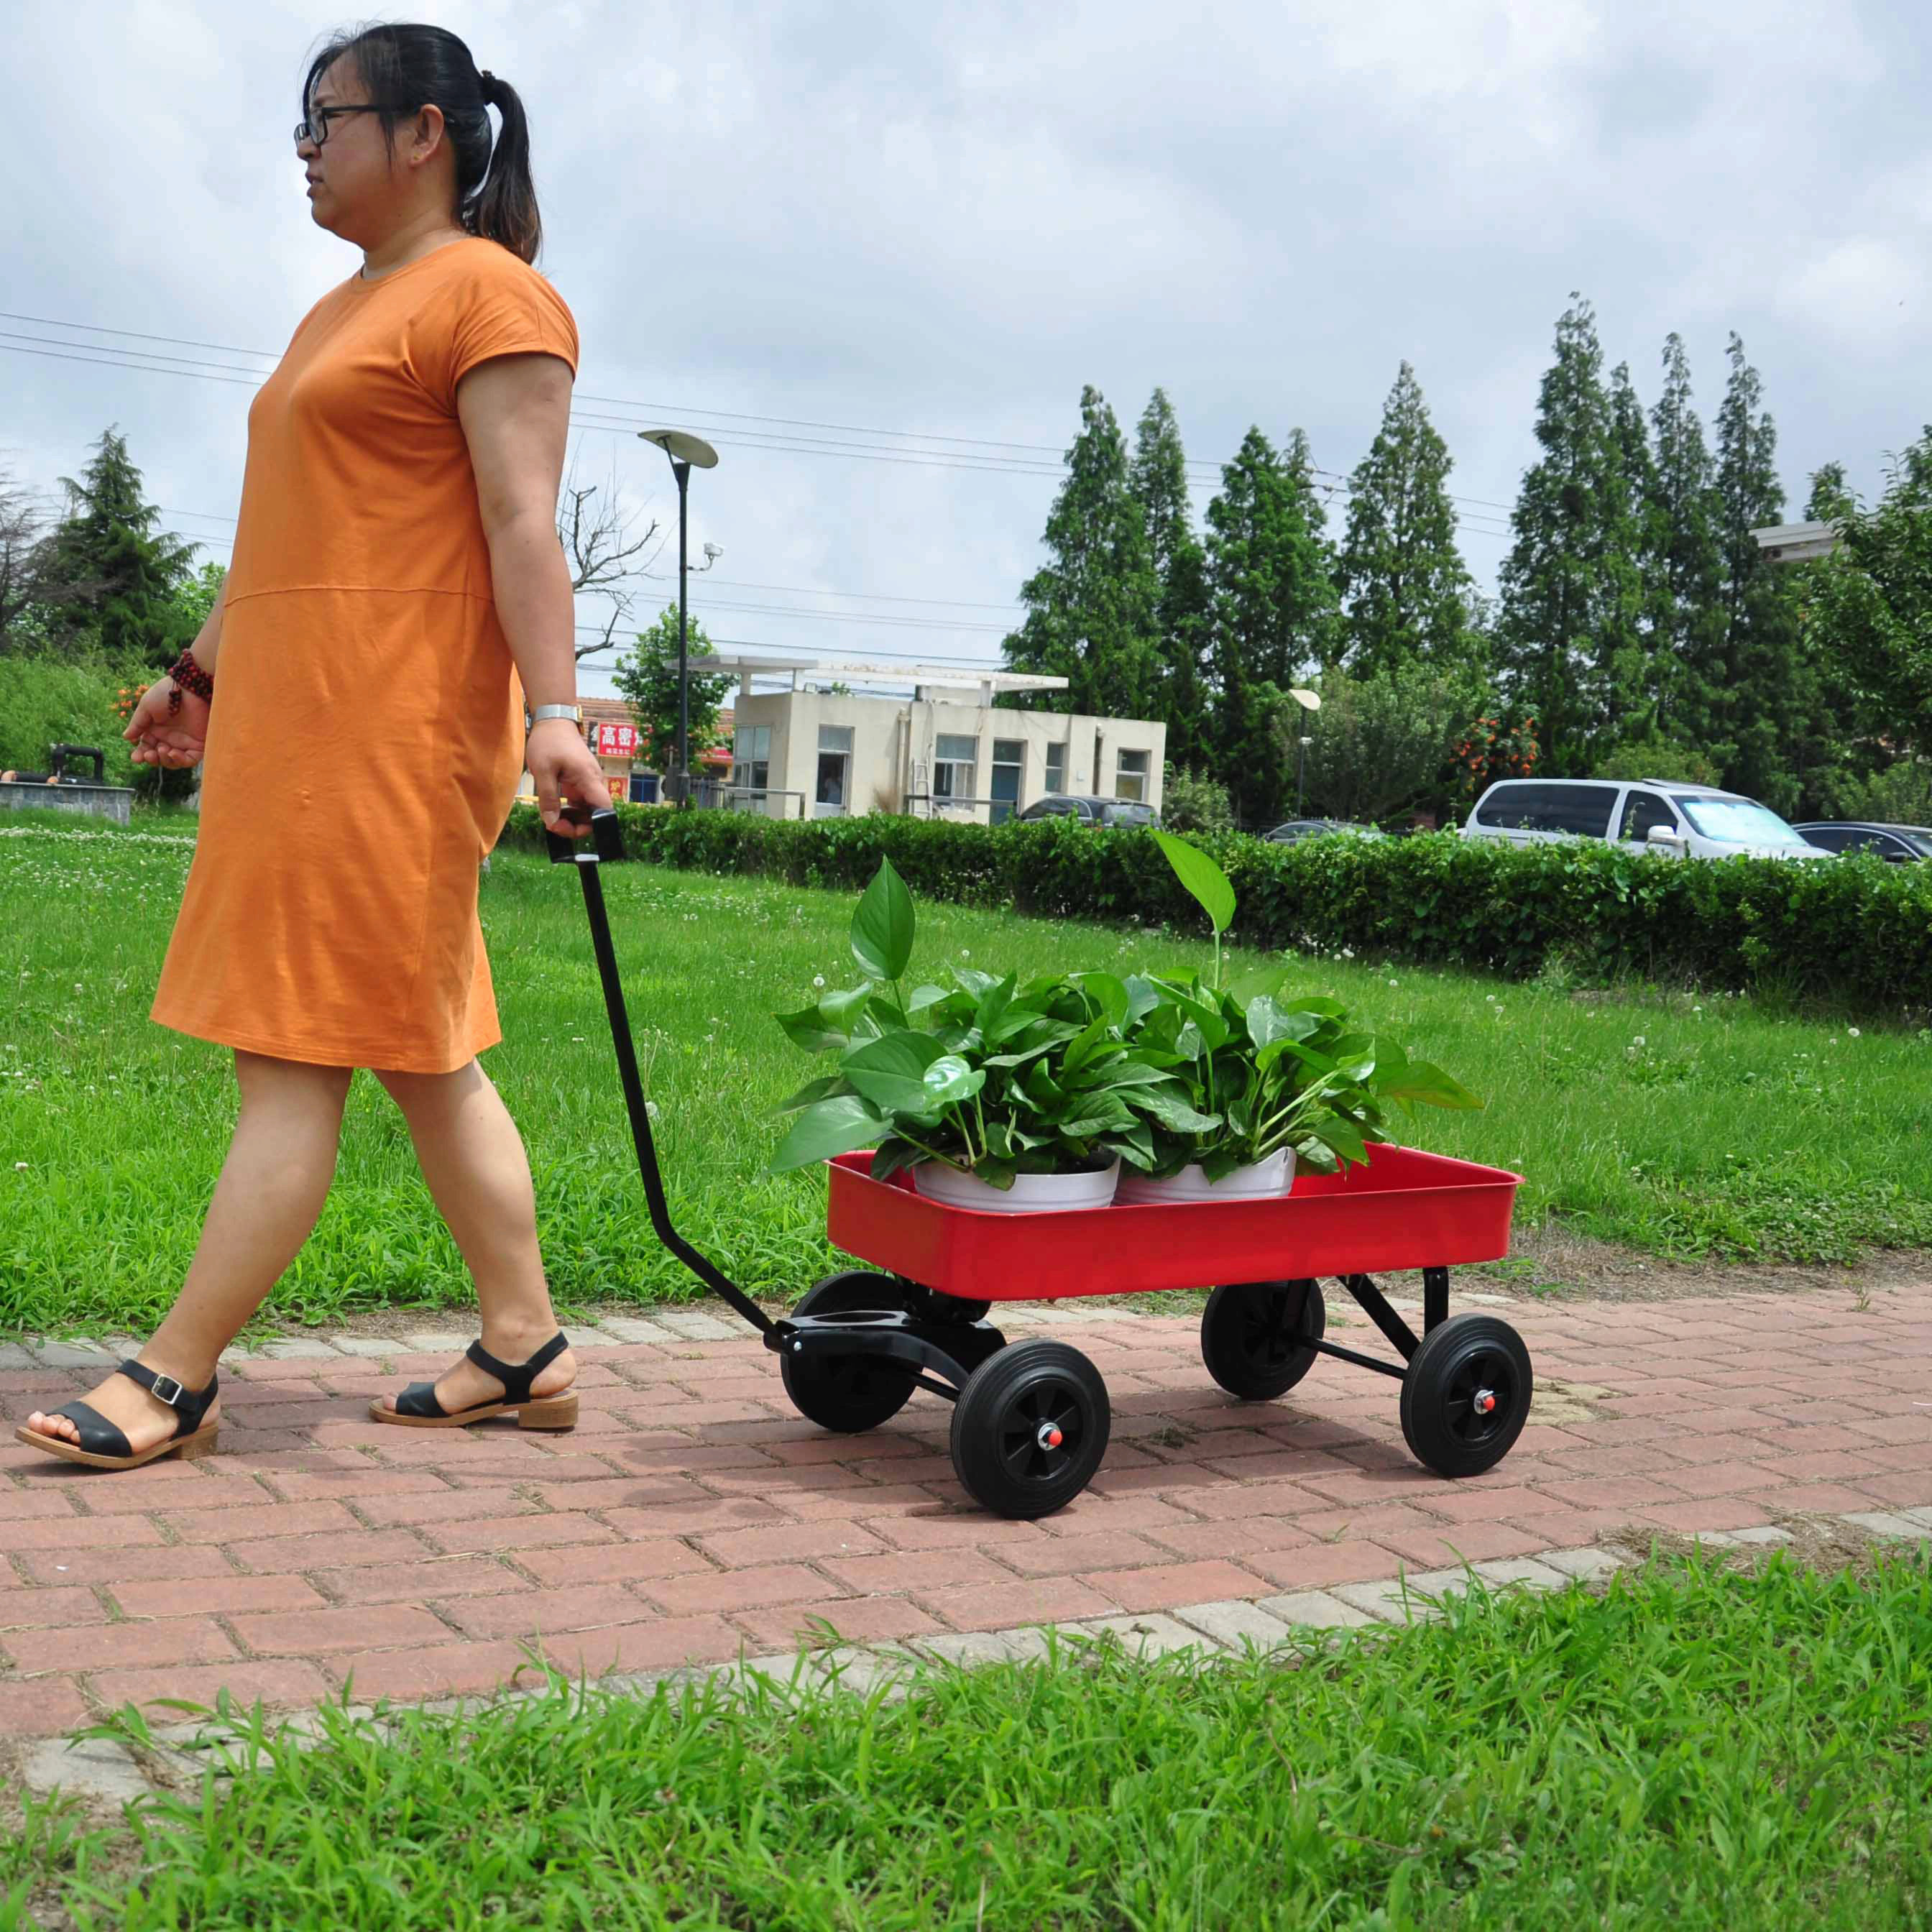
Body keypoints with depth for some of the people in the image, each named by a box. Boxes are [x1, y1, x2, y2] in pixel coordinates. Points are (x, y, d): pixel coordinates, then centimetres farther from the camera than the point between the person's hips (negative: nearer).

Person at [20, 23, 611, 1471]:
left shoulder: (487, 293, -5)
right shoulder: (341, 315, 24)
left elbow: (523, 520, -15)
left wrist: (551, 710, -23)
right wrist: (203, 671, 29)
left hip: (393, 730, -10)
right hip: (297, 721, 10)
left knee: (297, 1056, -7)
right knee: (421, 1053, 9)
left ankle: (174, 1382, -2)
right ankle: (526, 1351, 15)